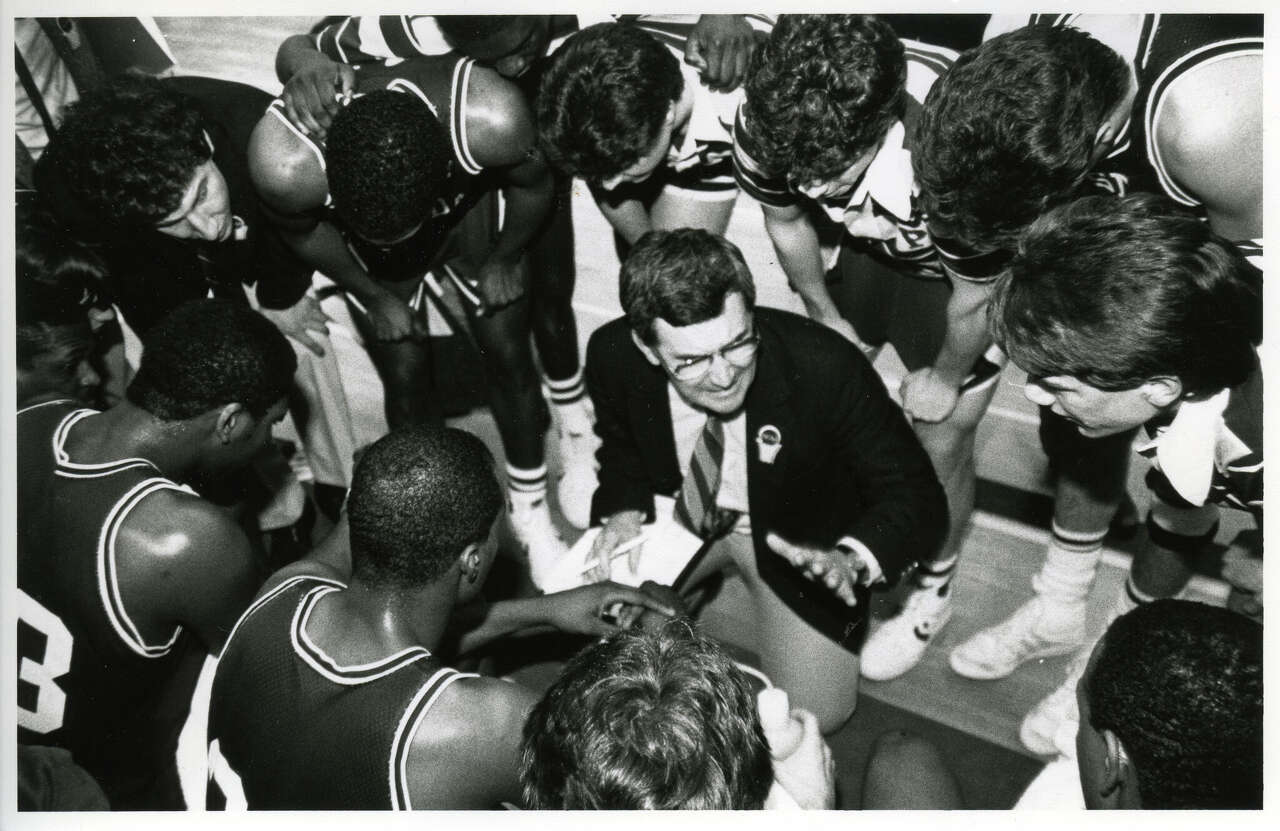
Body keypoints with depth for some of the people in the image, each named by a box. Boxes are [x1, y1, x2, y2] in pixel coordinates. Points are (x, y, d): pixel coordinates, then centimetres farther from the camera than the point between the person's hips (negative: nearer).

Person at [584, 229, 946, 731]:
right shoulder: (613, 354, -25)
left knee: (816, 712, -8)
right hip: (677, 510, 3)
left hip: (796, 535, -2)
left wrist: (852, 558, -45)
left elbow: (917, 495, -25)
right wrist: (625, 507, -18)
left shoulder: (826, 367, -36)